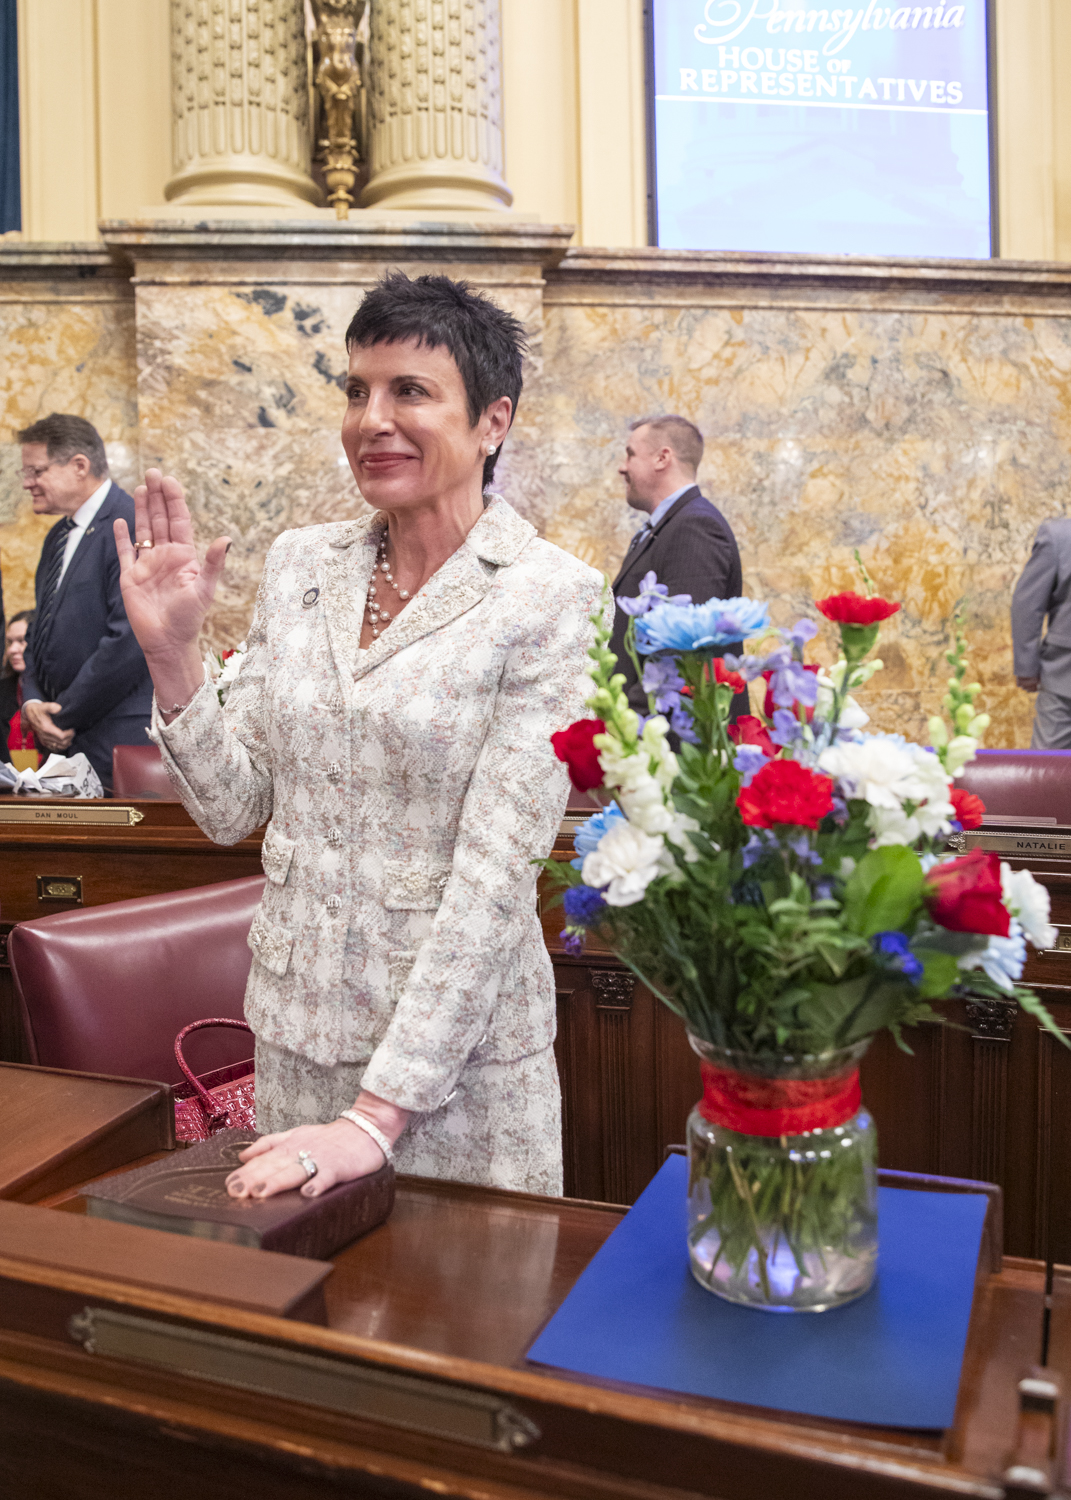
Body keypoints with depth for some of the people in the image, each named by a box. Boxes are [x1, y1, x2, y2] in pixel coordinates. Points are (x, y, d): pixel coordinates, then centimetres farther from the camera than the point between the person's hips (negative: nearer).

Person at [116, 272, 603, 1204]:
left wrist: (379, 1113, -20)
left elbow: (498, 866, -19)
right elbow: (232, 809, 5)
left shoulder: (549, 597, -13)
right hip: (295, 1031, 5)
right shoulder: (299, 565, 2)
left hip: (458, 1049, -4)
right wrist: (170, 654, -10)